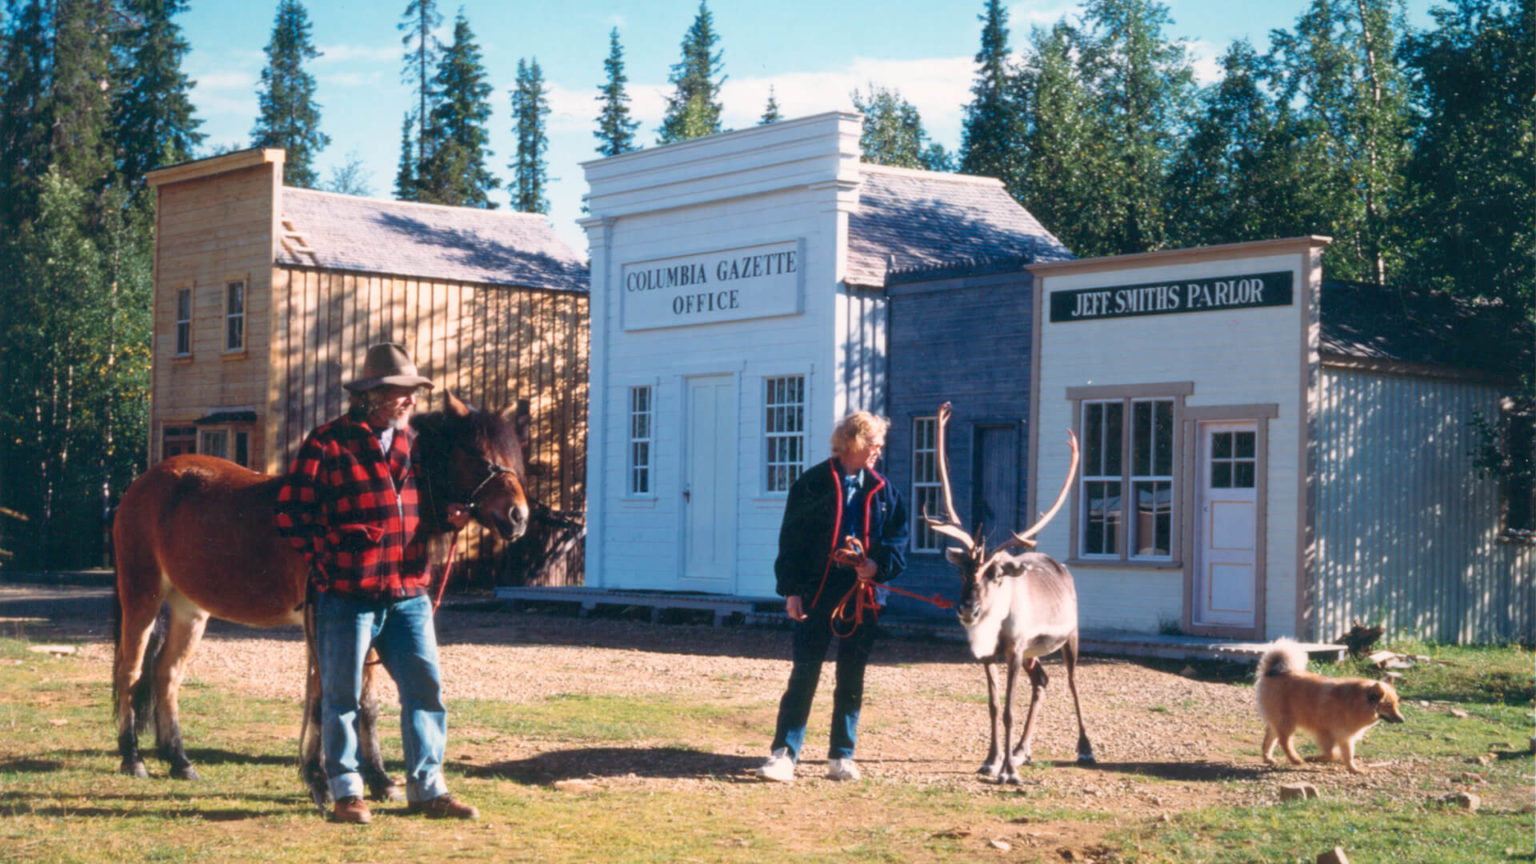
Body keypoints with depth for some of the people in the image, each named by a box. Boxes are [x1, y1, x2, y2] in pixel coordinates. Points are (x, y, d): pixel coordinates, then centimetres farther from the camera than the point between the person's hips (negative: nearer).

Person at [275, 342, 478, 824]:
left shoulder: (413, 443, 11)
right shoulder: (328, 445, -6)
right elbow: (292, 514, -6)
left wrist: (450, 516, 4)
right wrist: (330, 556, -11)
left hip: (409, 591, 5)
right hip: (348, 593, -5)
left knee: (426, 688, 4)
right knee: (342, 694, 4)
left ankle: (427, 788, 14)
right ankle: (346, 792, 15)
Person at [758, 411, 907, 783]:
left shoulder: (882, 491, 11)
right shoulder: (813, 483, -2)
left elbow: (898, 537, 11)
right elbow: (790, 539, -3)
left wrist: (879, 564, -9)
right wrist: (791, 589, -9)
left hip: (862, 595, 4)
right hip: (817, 592, -4)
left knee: (851, 679, 8)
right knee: (804, 672, -6)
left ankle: (842, 757, 15)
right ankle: (784, 753, -5)